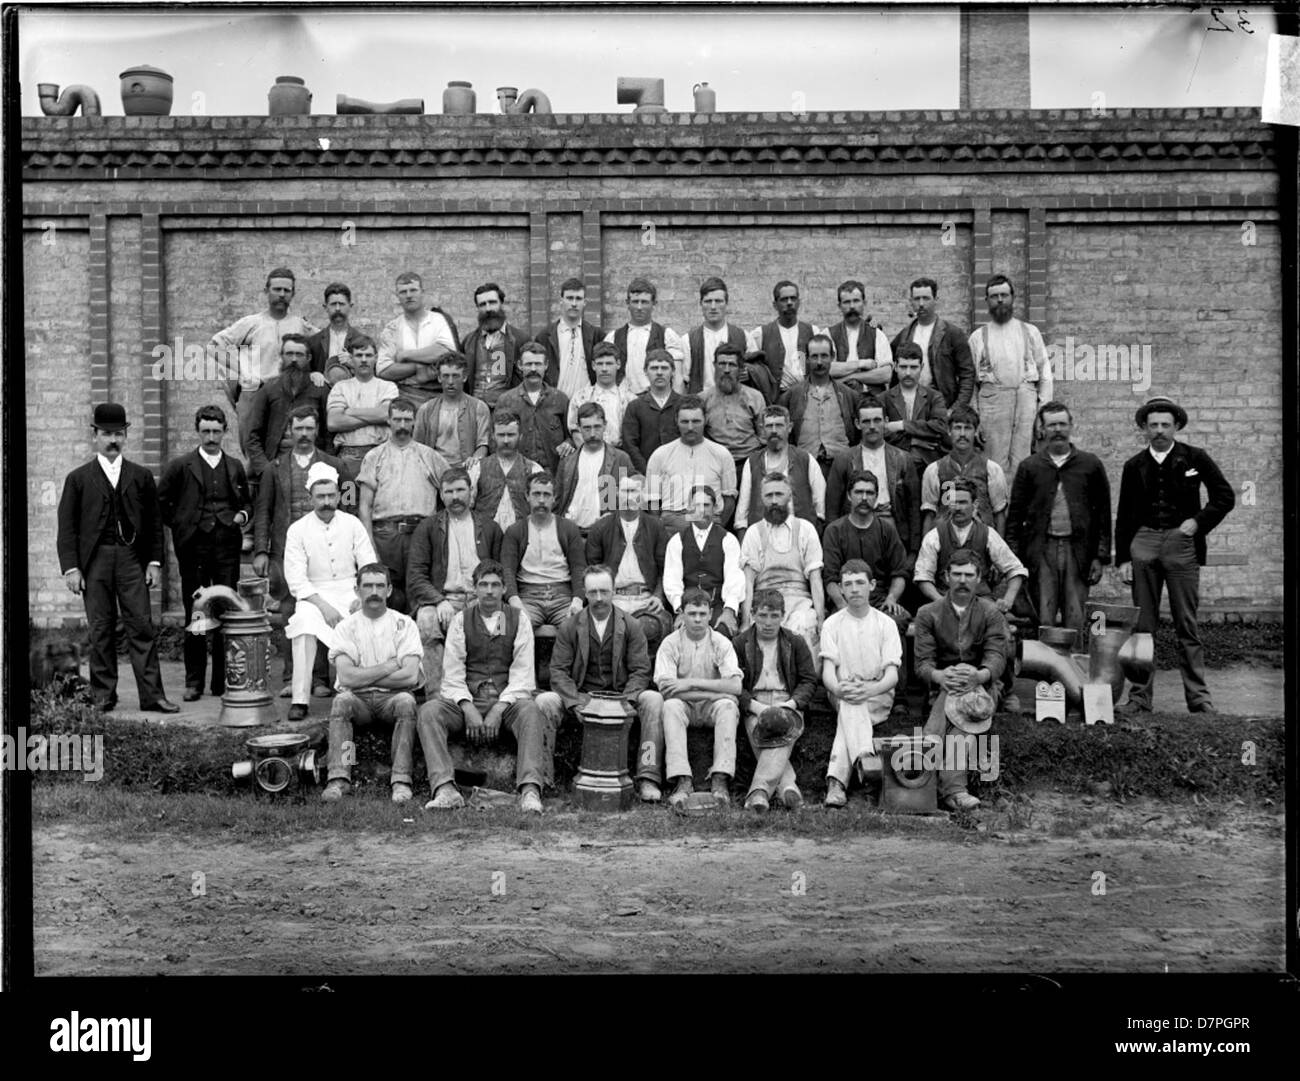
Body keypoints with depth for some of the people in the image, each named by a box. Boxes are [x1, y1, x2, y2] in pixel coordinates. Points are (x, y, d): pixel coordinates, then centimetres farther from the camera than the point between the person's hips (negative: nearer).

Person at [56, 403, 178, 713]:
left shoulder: (141, 476, 12)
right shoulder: (78, 478, 8)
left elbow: (155, 522, 12)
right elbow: (67, 527, 5)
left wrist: (154, 561, 3)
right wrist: (71, 567, -4)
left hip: (132, 560, 1)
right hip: (94, 562, -1)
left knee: (142, 627, -3)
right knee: (101, 631, 3)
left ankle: (151, 696, -2)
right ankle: (103, 697, 11)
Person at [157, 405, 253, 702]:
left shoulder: (235, 467, 12)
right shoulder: (180, 466, 4)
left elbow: (247, 502, 22)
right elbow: (160, 502, 9)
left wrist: (243, 515, 2)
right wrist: (179, 526, 2)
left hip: (227, 547, 2)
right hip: (193, 549, -2)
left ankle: (223, 681, 9)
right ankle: (194, 682, 9)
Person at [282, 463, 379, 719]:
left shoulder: (352, 525, 6)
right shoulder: (298, 530, 1)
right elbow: (296, 580, -6)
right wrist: (323, 605, -19)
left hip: (350, 592, 1)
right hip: (313, 596, -1)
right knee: (304, 623, -34)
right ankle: (300, 700, -29)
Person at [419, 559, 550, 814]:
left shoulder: (519, 619, 7)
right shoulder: (460, 620, 9)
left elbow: (522, 674, -2)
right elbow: (452, 674, 2)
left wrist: (497, 711, -16)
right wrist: (469, 711, -16)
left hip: (508, 700, -1)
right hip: (467, 699, 1)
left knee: (530, 711, -35)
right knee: (428, 711, -27)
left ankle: (530, 790, -43)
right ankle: (445, 789, -37)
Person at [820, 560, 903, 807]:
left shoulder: (886, 623, 4)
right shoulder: (832, 624, 6)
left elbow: (892, 675, -6)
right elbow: (828, 671, -5)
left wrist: (869, 689, -30)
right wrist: (838, 688, -31)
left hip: (878, 695, 0)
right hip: (842, 692, 0)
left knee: (848, 712, -33)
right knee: (849, 700, -36)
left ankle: (837, 779, -49)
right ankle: (864, 756, -59)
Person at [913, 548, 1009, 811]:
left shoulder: (991, 613, 10)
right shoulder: (928, 613, 10)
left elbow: (996, 658, -5)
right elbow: (922, 663, 0)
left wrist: (979, 675, -30)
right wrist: (940, 676, -26)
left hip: (983, 684, 0)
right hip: (944, 684, 0)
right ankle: (953, 788, -48)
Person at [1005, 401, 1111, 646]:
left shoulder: (1091, 465, 8)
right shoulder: (1029, 467, 9)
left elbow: (1103, 513, 8)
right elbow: (1015, 515, 9)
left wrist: (1101, 557, 2)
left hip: (1078, 552, 0)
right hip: (1041, 551, 0)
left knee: (1074, 622, 1)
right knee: (1043, 621, -3)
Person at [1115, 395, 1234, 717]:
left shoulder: (1194, 458, 5)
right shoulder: (1134, 466, 11)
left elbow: (1224, 496, 8)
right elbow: (1123, 516, 12)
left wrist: (1198, 522, -5)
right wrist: (1122, 558, 6)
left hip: (1181, 543, -2)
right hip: (1143, 544, 2)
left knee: (1187, 626, 0)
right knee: (1142, 626, 3)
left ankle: (1199, 699, 5)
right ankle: (1139, 697, 8)